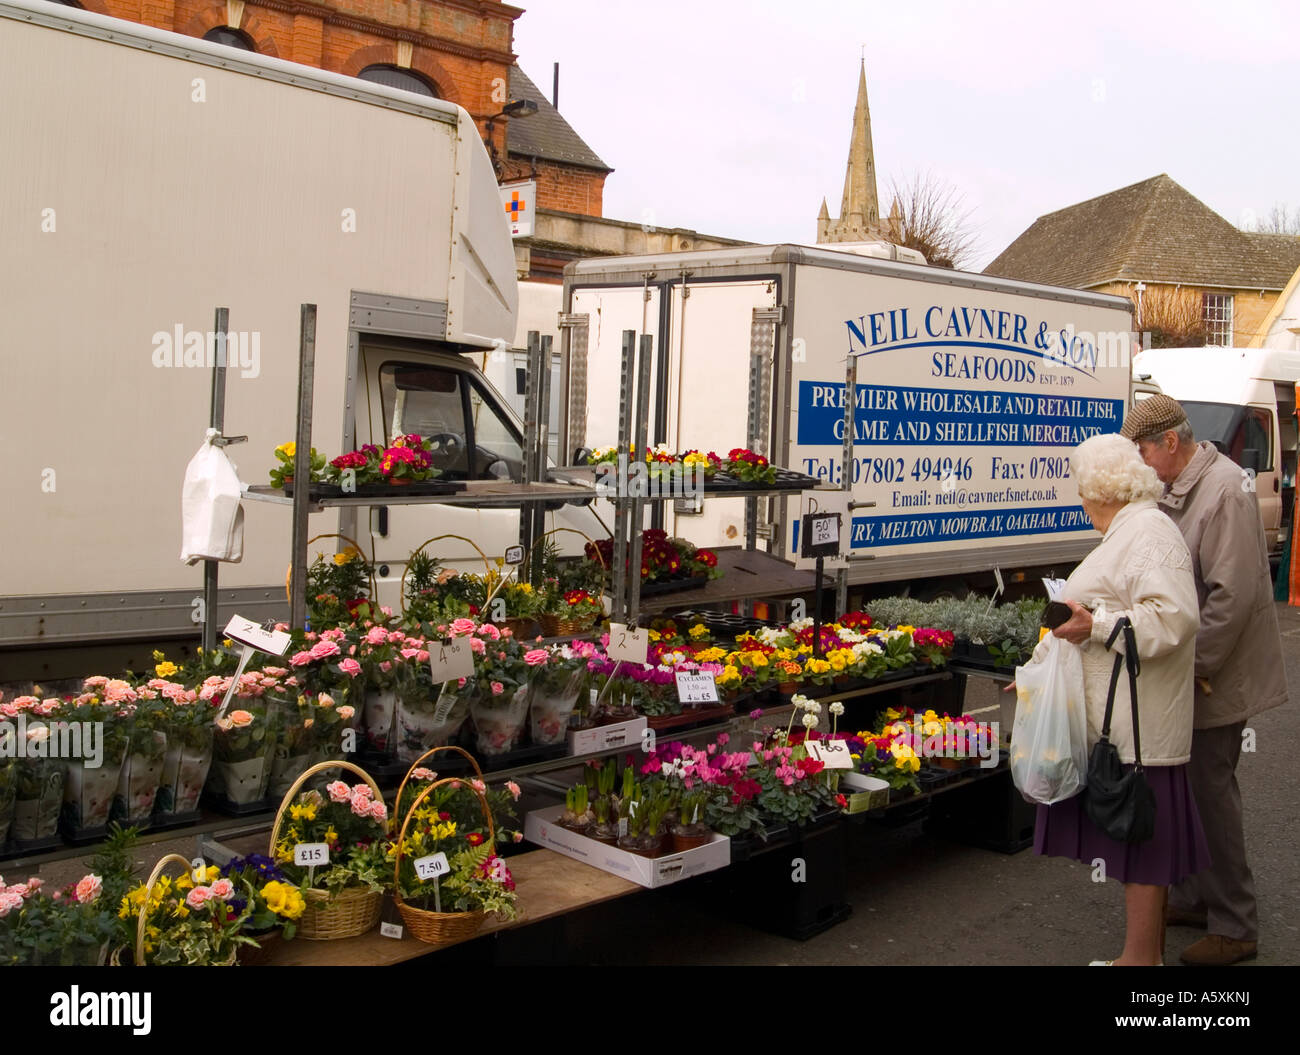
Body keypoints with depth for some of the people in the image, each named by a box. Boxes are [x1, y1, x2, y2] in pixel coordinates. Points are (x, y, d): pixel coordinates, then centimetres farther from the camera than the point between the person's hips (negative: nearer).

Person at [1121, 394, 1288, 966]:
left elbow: (1231, 596, -25)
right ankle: (1192, 899, 32)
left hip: (1215, 678, -9)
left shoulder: (1225, 491, -20)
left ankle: (1234, 927, 11)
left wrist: (1194, 666, -21)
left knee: (1210, 790, -2)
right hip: (1183, 671, 9)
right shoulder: (1174, 490, 10)